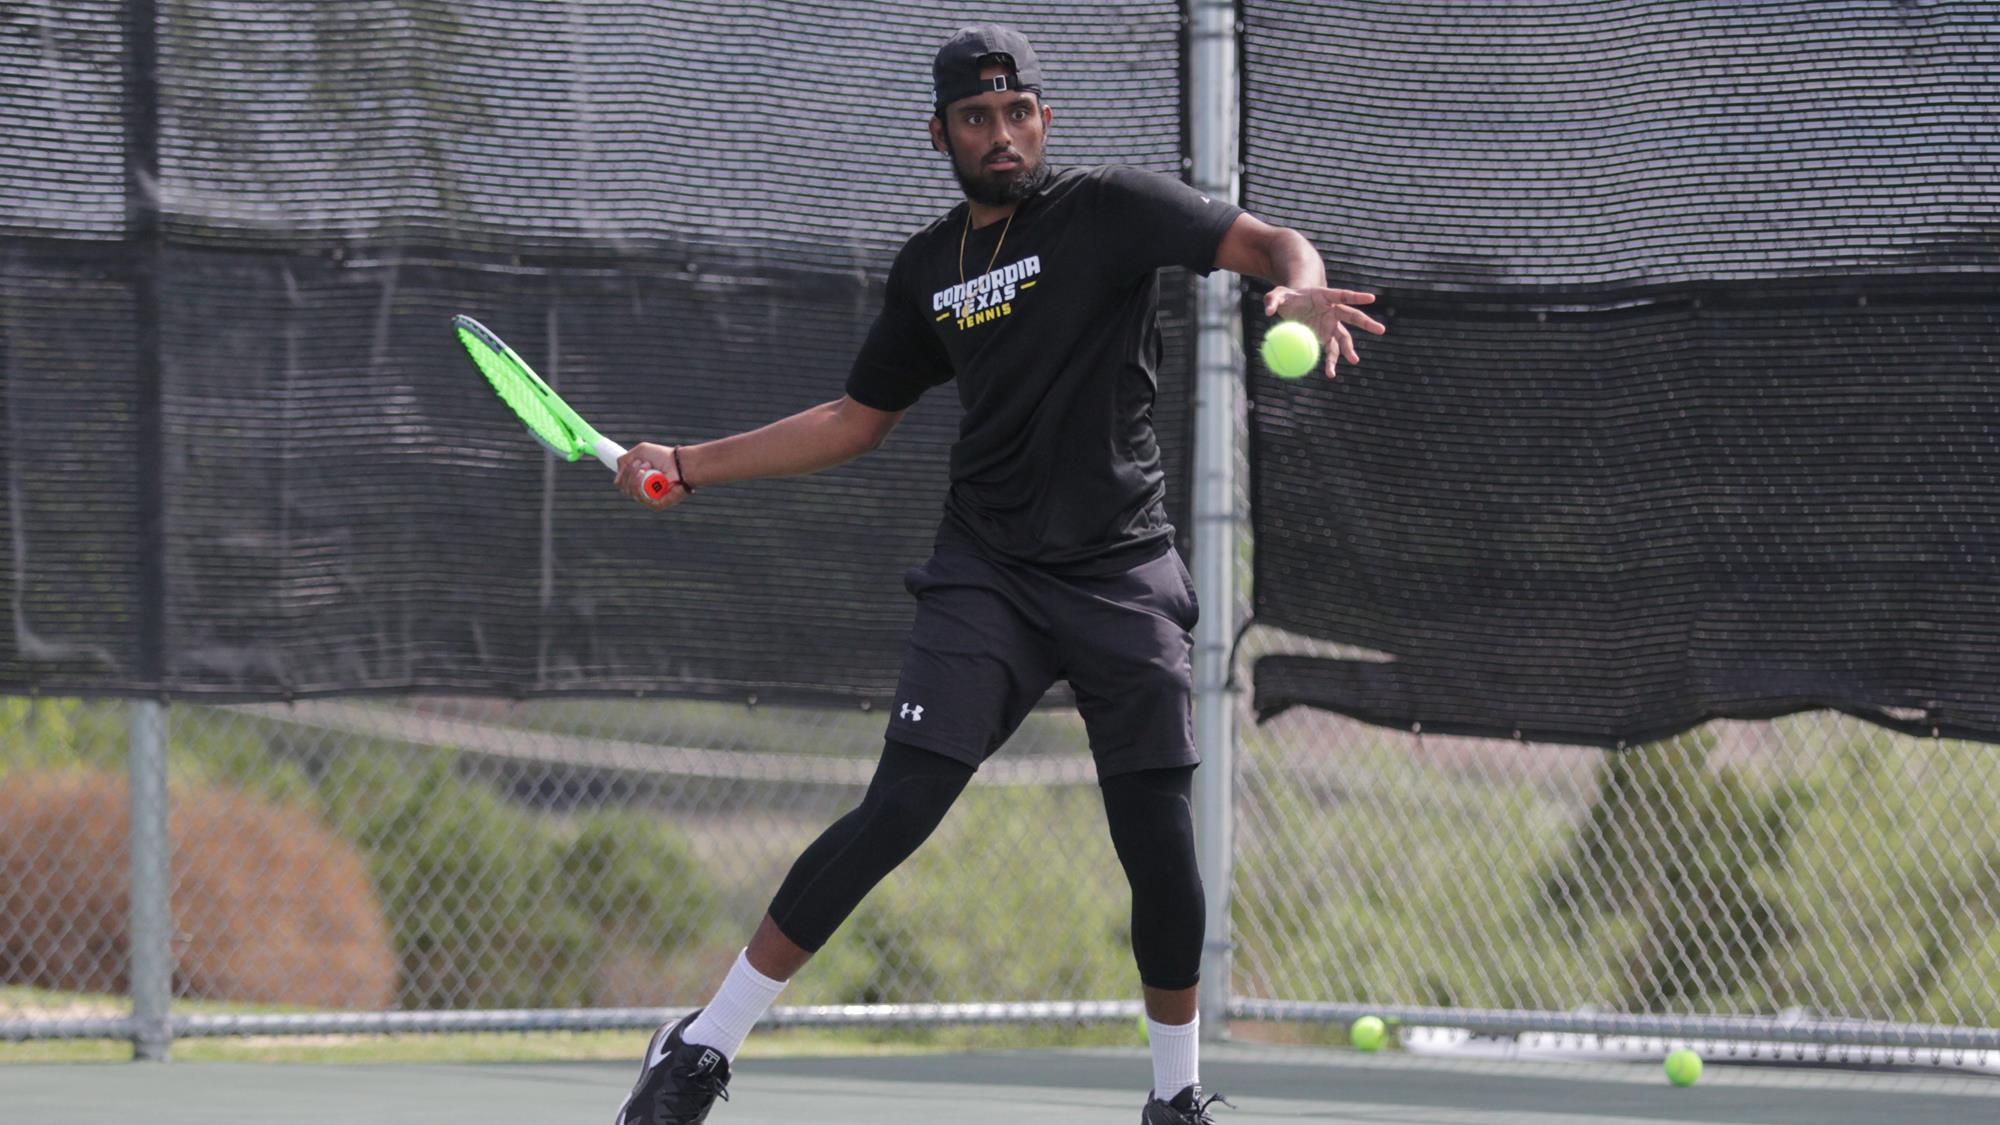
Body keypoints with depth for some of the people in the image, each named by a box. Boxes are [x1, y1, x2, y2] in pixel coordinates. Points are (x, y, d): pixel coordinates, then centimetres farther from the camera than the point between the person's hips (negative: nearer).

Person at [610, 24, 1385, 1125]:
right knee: (897, 808, -14)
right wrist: (689, 466, 18)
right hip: (986, 578, 2)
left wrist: (1301, 292, -34)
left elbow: (1273, 243, -9)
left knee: (1160, 848, -5)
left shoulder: (1111, 207, -1)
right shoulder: (928, 269, 11)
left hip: (1123, 576, -1)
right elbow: (856, 419, 23)